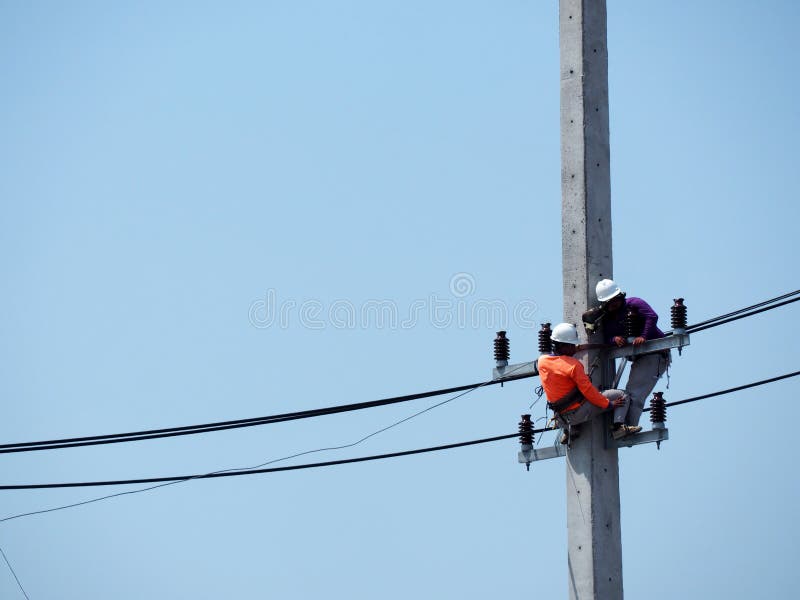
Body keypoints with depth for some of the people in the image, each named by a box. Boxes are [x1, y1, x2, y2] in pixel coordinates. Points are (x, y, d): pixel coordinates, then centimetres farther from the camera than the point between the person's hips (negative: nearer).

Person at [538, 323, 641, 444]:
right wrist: (608, 404, -8)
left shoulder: (541, 361, -1)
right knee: (621, 396, 1)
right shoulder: (573, 365, -20)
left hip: (562, 417, 6)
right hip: (580, 412, -6)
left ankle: (570, 430, 23)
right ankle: (618, 427, -13)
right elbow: (588, 390, -18)